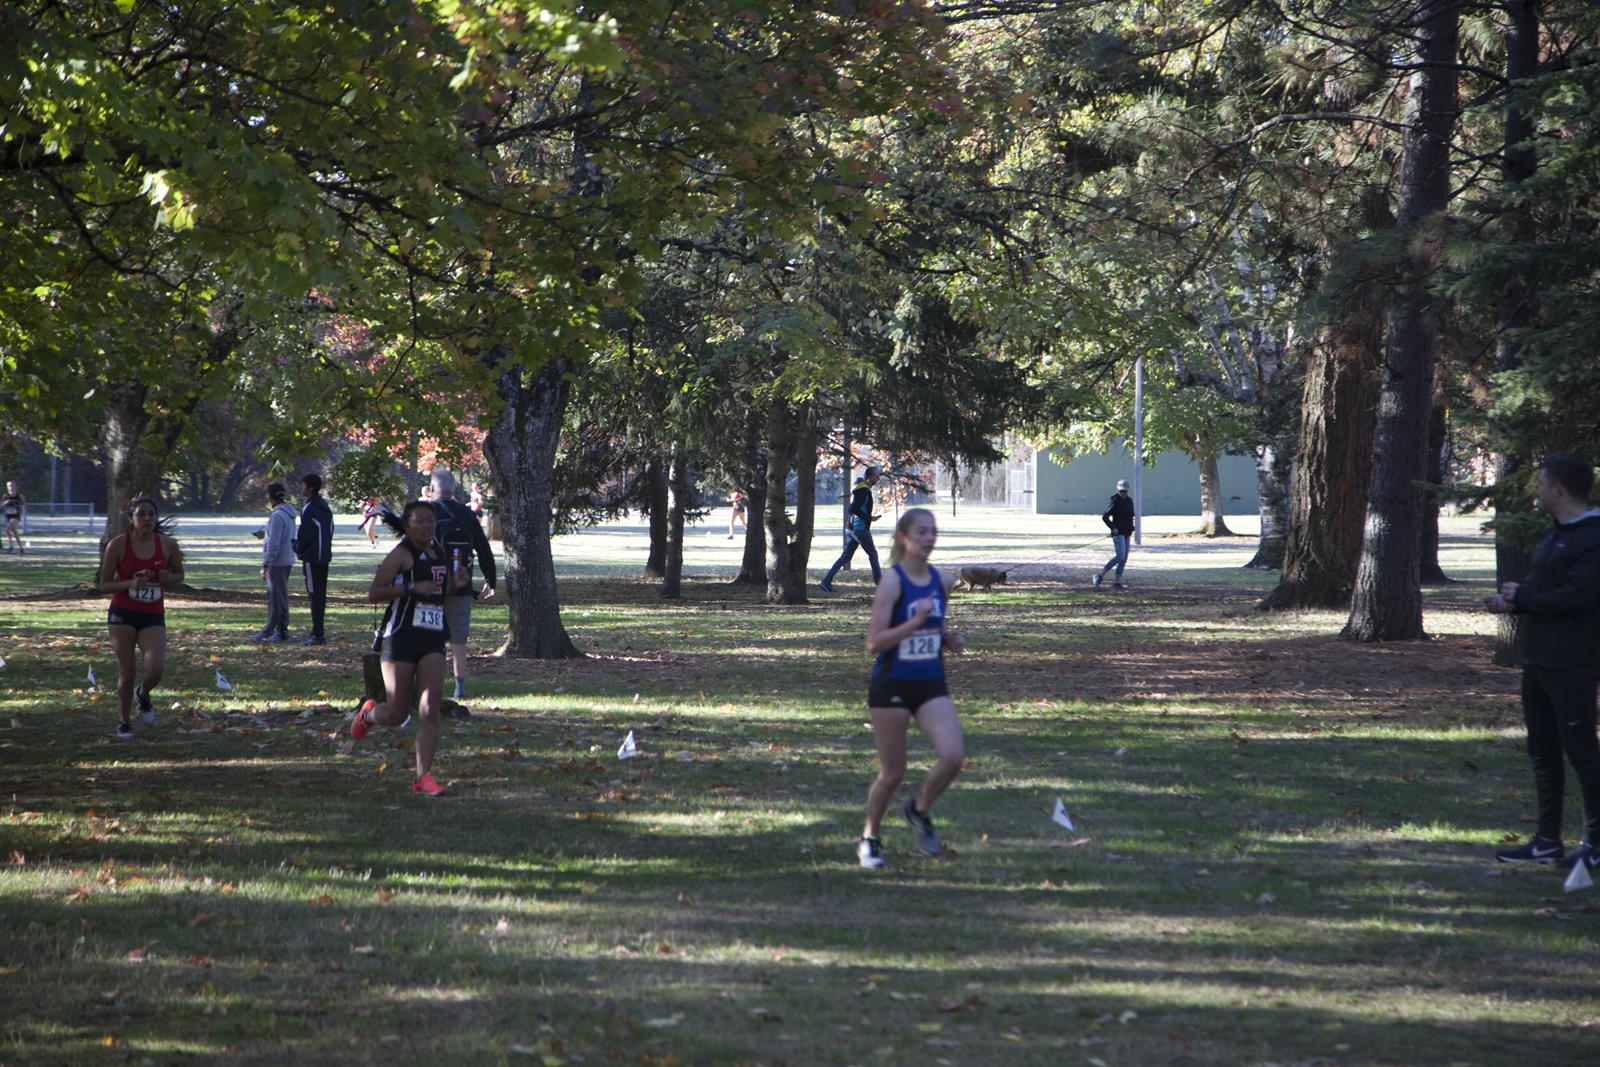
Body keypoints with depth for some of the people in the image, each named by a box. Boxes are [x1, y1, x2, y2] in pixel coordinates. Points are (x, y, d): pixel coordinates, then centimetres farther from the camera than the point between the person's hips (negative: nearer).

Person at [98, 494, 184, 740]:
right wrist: (130, 584, -21)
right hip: (122, 615, -1)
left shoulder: (167, 544, -2)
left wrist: (168, 578, -10)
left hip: (153, 616, 1)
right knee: (126, 673, -2)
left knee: (156, 669, -17)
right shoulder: (117, 545, -8)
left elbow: (179, 574, 14)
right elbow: (104, 585, -3)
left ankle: (143, 694, 19)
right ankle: (124, 722, 20)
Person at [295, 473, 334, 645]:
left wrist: (298, 548, 3)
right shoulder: (325, 507, 14)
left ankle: (317, 634, -10)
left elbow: (305, 534, -16)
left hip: (312, 558, -9)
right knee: (320, 594, 12)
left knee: (315, 594, -8)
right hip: (324, 556, 9)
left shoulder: (309, 509, -15)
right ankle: (318, 631, 17)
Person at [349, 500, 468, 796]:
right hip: (400, 638, -5)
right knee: (397, 714, 1)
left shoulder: (439, 553, 13)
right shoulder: (401, 554, -8)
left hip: (433, 639, 5)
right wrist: (412, 587, -22)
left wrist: (455, 584, 7)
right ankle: (368, 713, 37)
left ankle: (423, 777, -8)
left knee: (430, 710, -9)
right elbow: (374, 594, -13)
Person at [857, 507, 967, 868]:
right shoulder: (892, 582, -12)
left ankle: (920, 809, 13)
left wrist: (950, 640, 2)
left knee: (954, 756, -15)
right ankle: (869, 838, 25)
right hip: (892, 686, -4)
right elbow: (874, 643, -16)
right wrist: (915, 622, -25)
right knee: (892, 772, 2)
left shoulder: (942, 581, 6)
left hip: (931, 685, 4)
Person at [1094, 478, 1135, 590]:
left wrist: (1131, 528, 11)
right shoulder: (1115, 501, -10)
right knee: (1120, 556, -18)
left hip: (1126, 534, 8)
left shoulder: (1129, 501, 12)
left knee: (1124, 559, 5)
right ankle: (1100, 575, -14)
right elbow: (1105, 517, -12)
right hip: (1118, 533, -8)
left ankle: (1117, 582, 7)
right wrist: (1113, 528, -17)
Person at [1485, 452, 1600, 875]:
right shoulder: (1553, 534, 16)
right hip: (1538, 662, 10)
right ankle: (1548, 841, 19)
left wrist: (1522, 597, -12)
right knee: (1542, 750, 12)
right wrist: (1512, 599, -2)